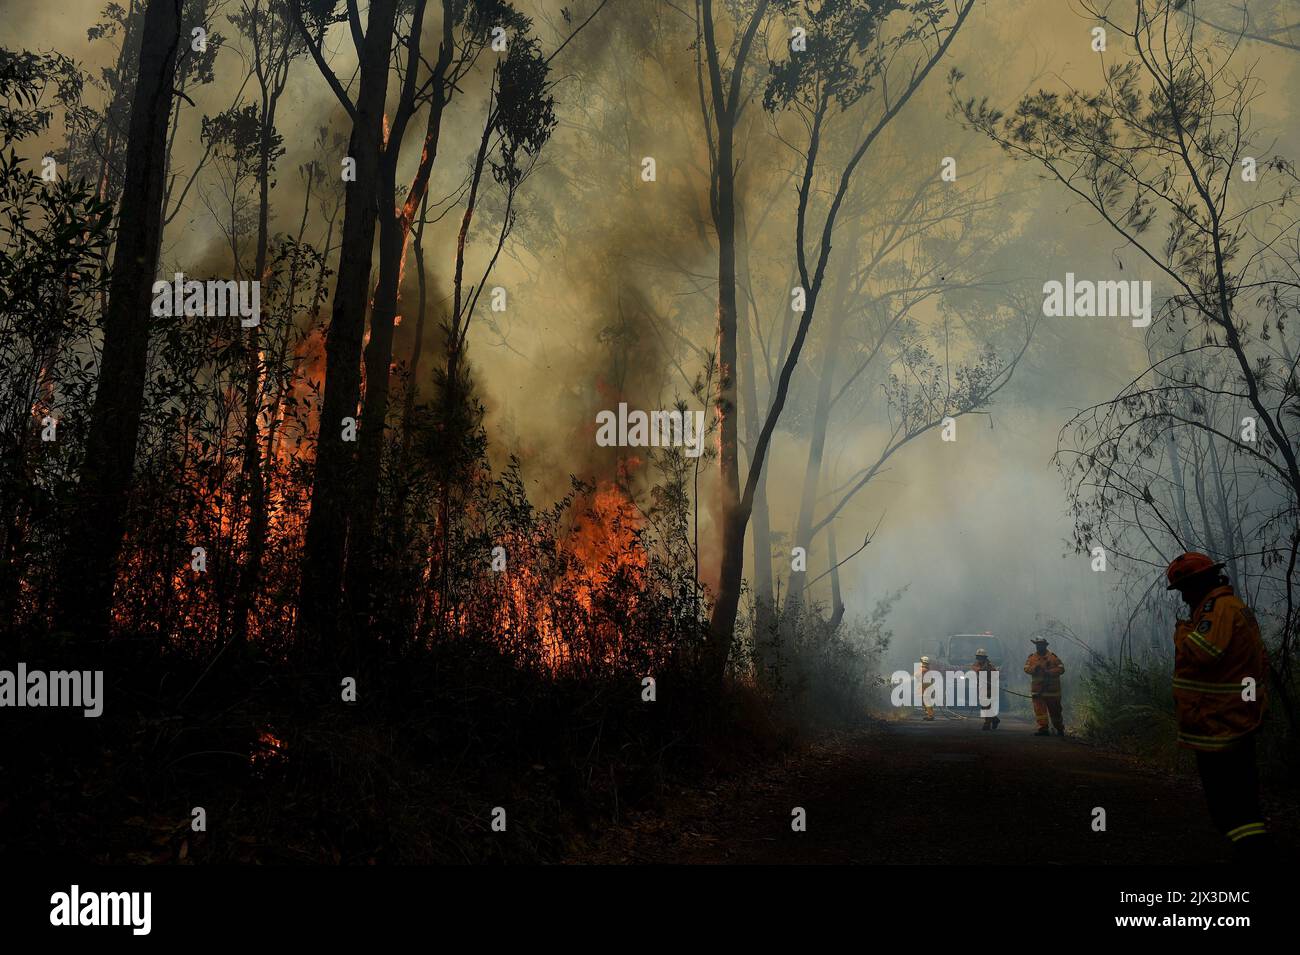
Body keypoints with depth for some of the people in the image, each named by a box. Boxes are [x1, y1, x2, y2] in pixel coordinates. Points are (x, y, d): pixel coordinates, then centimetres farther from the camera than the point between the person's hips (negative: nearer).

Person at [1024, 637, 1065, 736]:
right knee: (1039, 710, -5)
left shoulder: (1052, 656, -1)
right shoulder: (1032, 657, 8)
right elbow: (1026, 668, -1)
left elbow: (1061, 668, -8)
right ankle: (1043, 729, -4)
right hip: (1037, 689, 2)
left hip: (1051, 689, -2)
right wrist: (1035, 668, -21)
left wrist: (1049, 672, -20)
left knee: (1055, 711, 7)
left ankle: (1060, 729, 22)